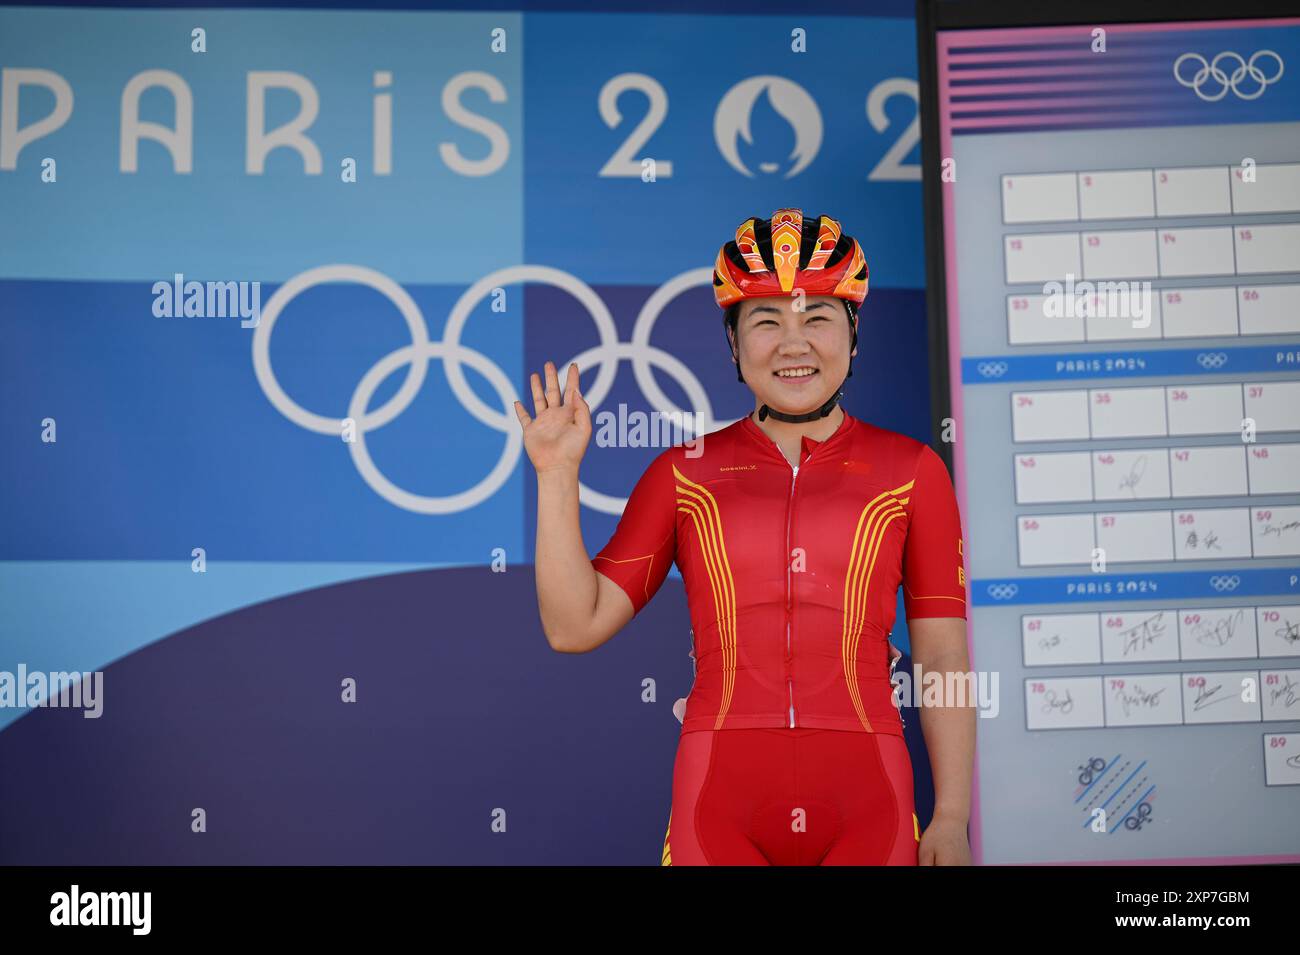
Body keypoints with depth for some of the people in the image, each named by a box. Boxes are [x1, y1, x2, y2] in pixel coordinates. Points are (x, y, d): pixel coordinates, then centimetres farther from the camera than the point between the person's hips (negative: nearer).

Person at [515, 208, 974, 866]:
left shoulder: (911, 470, 6)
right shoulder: (684, 473, 7)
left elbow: (942, 656, 5)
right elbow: (575, 626, 2)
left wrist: (952, 816, -1)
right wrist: (557, 475, -5)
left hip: (865, 809, 0)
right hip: (720, 804, 0)